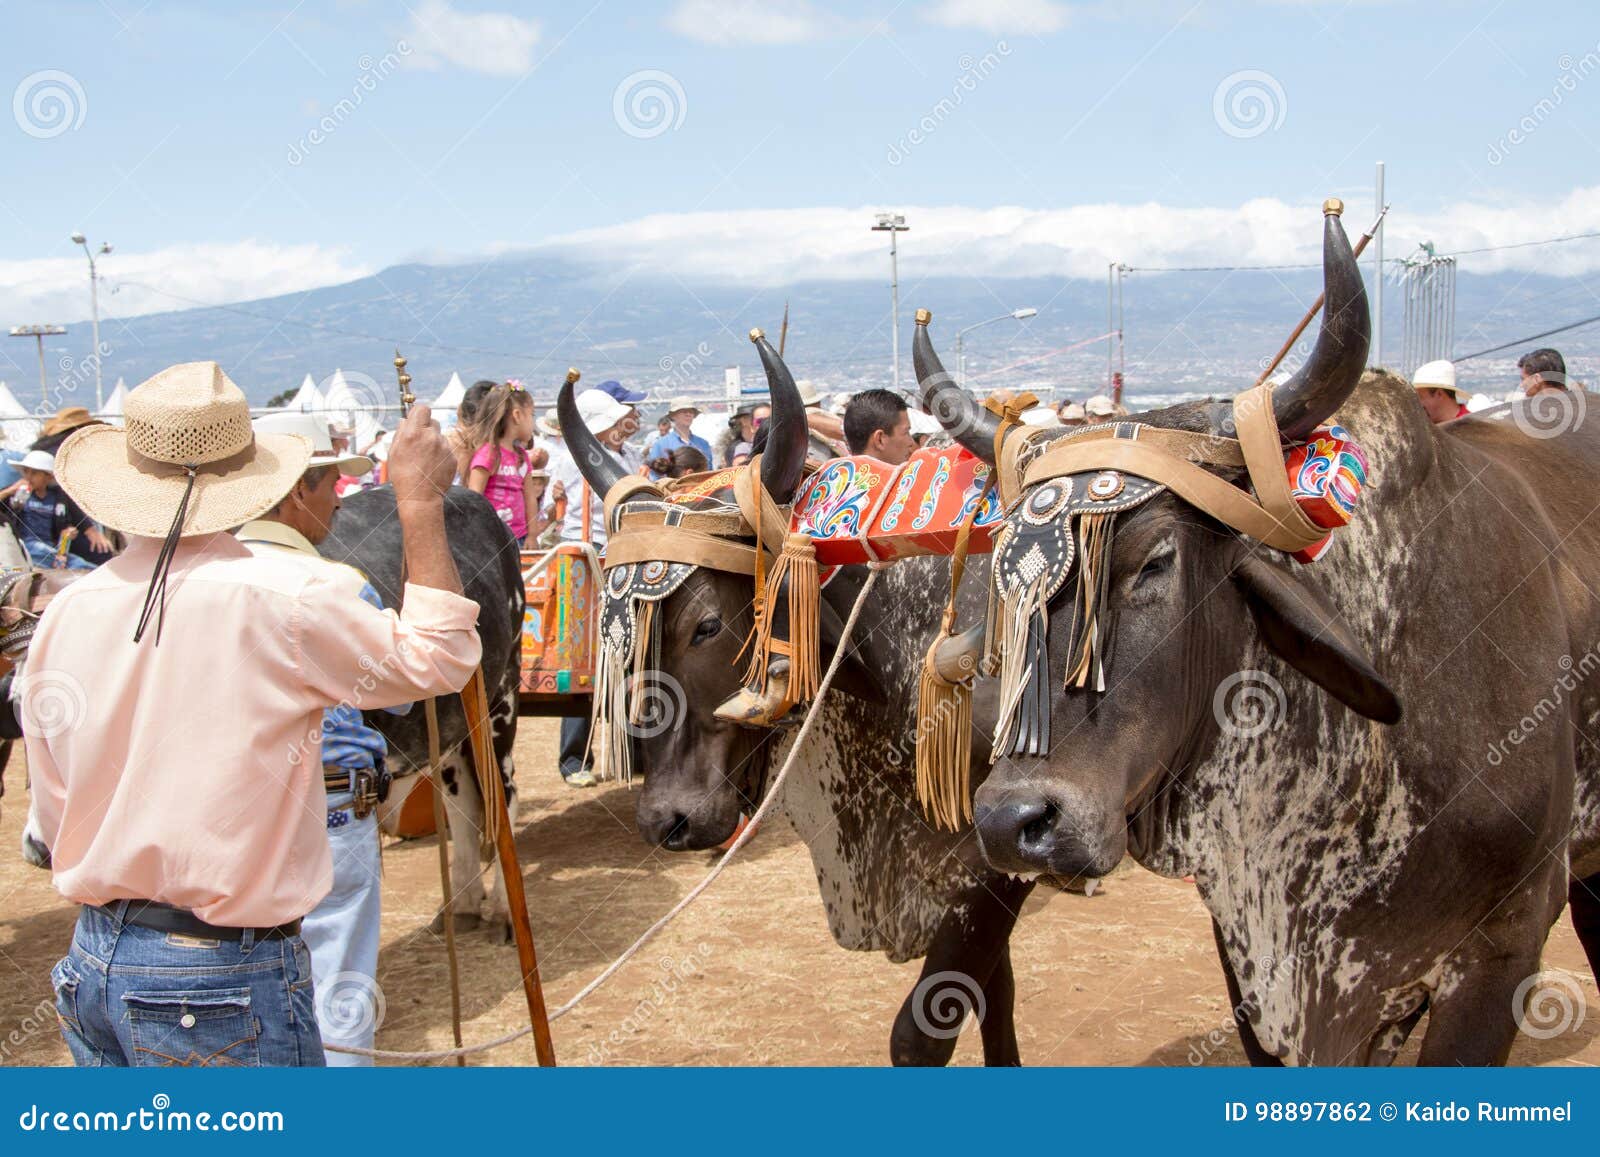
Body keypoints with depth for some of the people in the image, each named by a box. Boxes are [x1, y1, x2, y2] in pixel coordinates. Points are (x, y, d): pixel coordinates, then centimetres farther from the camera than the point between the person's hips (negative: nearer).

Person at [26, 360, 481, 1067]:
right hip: (222, 986, -6)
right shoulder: (277, 600, -17)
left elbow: (53, 823, 10)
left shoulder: (66, 613, 1)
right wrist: (421, 504, 2)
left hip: (89, 965, 6)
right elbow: (438, 658, -3)